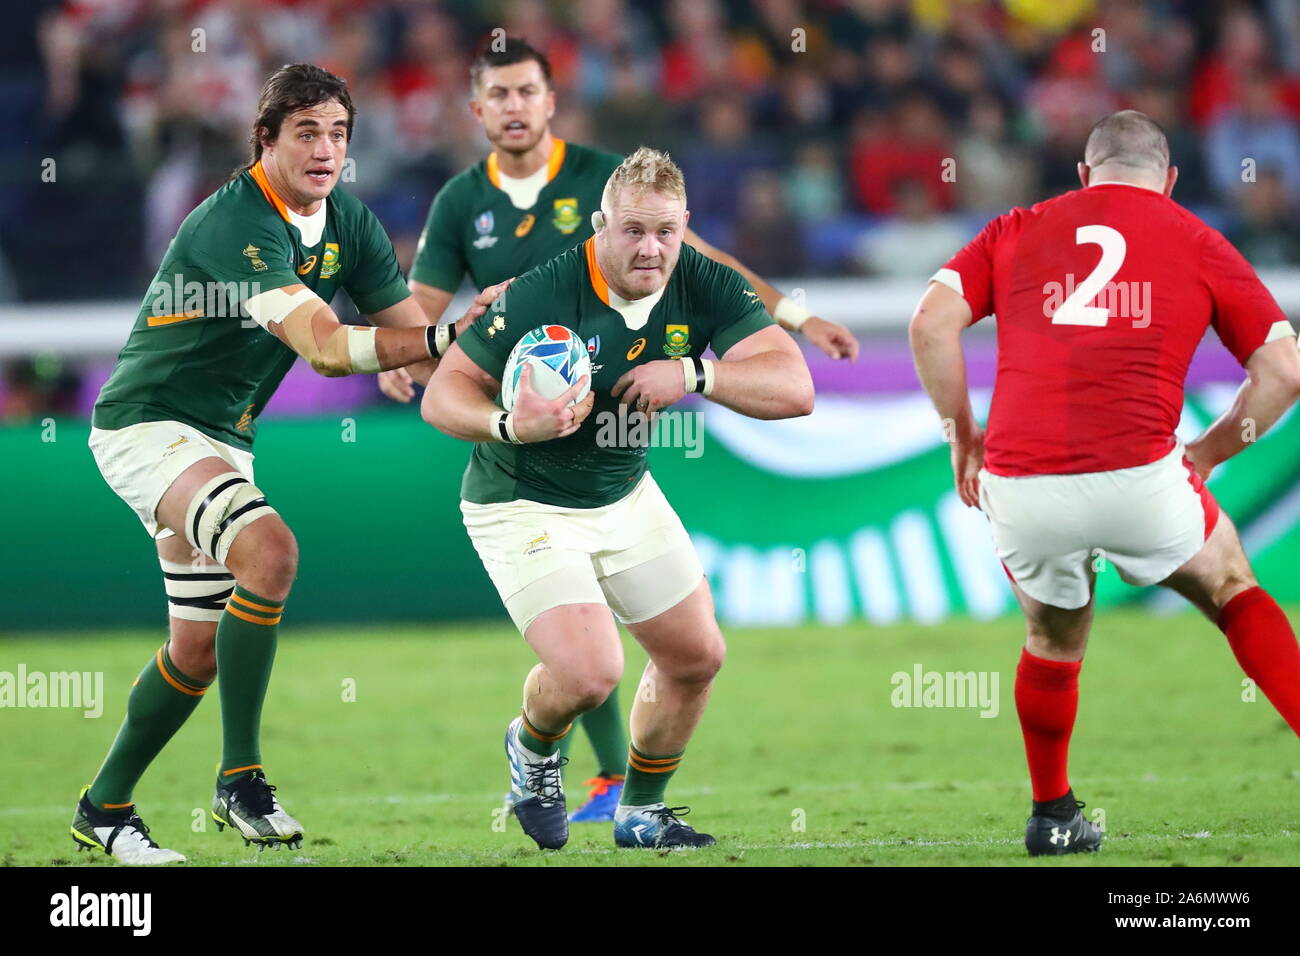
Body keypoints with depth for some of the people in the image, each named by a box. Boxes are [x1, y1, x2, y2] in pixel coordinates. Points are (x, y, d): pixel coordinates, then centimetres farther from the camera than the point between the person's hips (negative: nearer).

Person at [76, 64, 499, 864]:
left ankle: (104, 807, 29)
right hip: (147, 426, -9)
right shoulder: (234, 225, -27)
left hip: (220, 439, 9)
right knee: (269, 550, -32)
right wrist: (443, 335, -43)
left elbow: (414, 341, 1)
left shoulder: (351, 225, 0)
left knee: (200, 647, 12)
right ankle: (239, 779, -25)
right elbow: (326, 348, -36)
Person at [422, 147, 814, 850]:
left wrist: (692, 375, -34)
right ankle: (532, 746, 17)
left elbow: (793, 388, -21)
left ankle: (641, 813, 34)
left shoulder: (705, 288, -14)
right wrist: (509, 425, -41)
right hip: (523, 505, -6)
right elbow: (443, 393, -21)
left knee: (697, 656, 10)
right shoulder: (542, 295, -27)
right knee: (590, 672, -20)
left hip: (624, 496, 6)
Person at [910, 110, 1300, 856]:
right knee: (1232, 588, 24)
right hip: (1137, 476, -2)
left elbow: (932, 324, 4)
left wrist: (962, 434, 14)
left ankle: (1052, 814, 33)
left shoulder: (1015, 233, 16)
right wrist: (1207, 452, 20)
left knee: (1054, 639, 28)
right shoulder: (1197, 242, 14)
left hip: (1016, 485, 2)